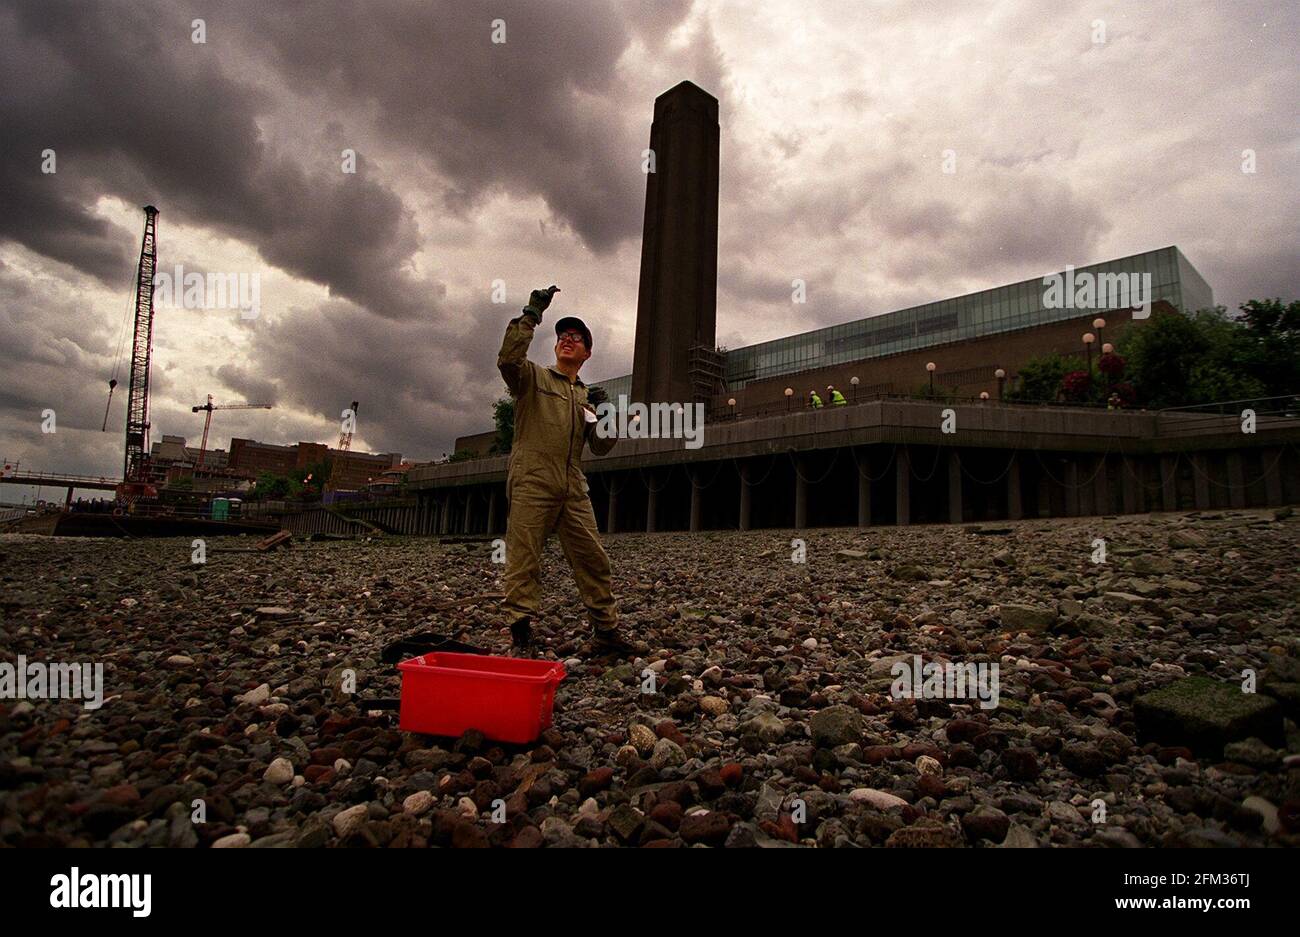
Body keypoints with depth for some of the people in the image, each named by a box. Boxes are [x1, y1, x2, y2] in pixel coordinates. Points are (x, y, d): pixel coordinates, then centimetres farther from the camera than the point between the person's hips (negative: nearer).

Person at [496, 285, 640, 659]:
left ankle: (606, 632, 11)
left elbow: (599, 447, 19)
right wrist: (530, 315, -13)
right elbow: (508, 359, -14)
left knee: (594, 559, 3)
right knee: (524, 561, -5)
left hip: (573, 489, 5)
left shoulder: (587, 397, 24)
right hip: (532, 485, -5)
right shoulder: (533, 377, 9)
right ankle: (521, 637, 2)